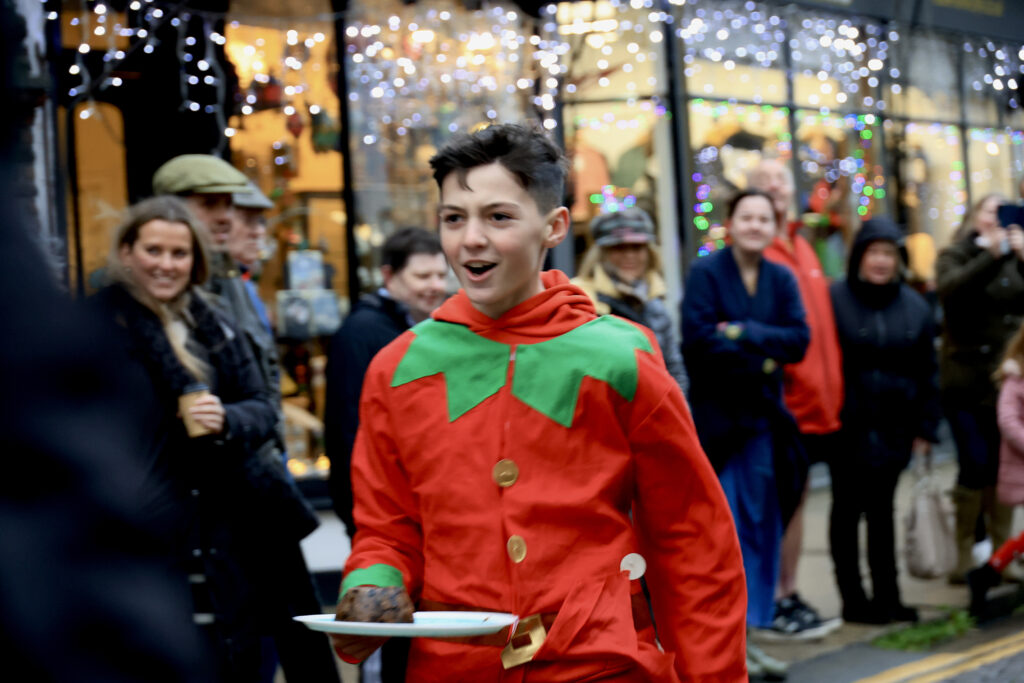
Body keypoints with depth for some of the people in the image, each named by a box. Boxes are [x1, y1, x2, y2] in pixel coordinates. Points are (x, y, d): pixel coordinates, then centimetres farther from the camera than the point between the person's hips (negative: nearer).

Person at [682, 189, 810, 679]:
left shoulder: (781, 280, 9)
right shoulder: (706, 273, -5)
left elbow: (798, 340, -4)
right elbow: (699, 341, -17)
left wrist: (743, 333, -15)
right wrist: (763, 358, -12)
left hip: (763, 417, 5)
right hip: (715, 415, -5)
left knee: (761, 527, 7)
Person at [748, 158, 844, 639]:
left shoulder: (803, 249, 15)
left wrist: (830, 393, 14)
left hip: (814, 401, 8)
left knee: (795, 498, 14)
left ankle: (789, 596, 23)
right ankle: (771, 608, 5)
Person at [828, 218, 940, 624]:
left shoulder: (914, 307, 5)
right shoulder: (834, 300, -7)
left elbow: (926, 373, 9)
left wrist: (925, 427, 6)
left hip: (892, 430, 3)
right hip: (847, 427, -3)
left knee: (882, 510, 11)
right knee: (848, 511, 5)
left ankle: (887, 596, 17)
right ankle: (853, 599, 13)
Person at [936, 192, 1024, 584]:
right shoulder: (955, 257, 4)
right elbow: (950, 289, -17)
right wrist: (991, 254, -22)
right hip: (966, 380, -3)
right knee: (976, 466, -7)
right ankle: (965, 555, 5)